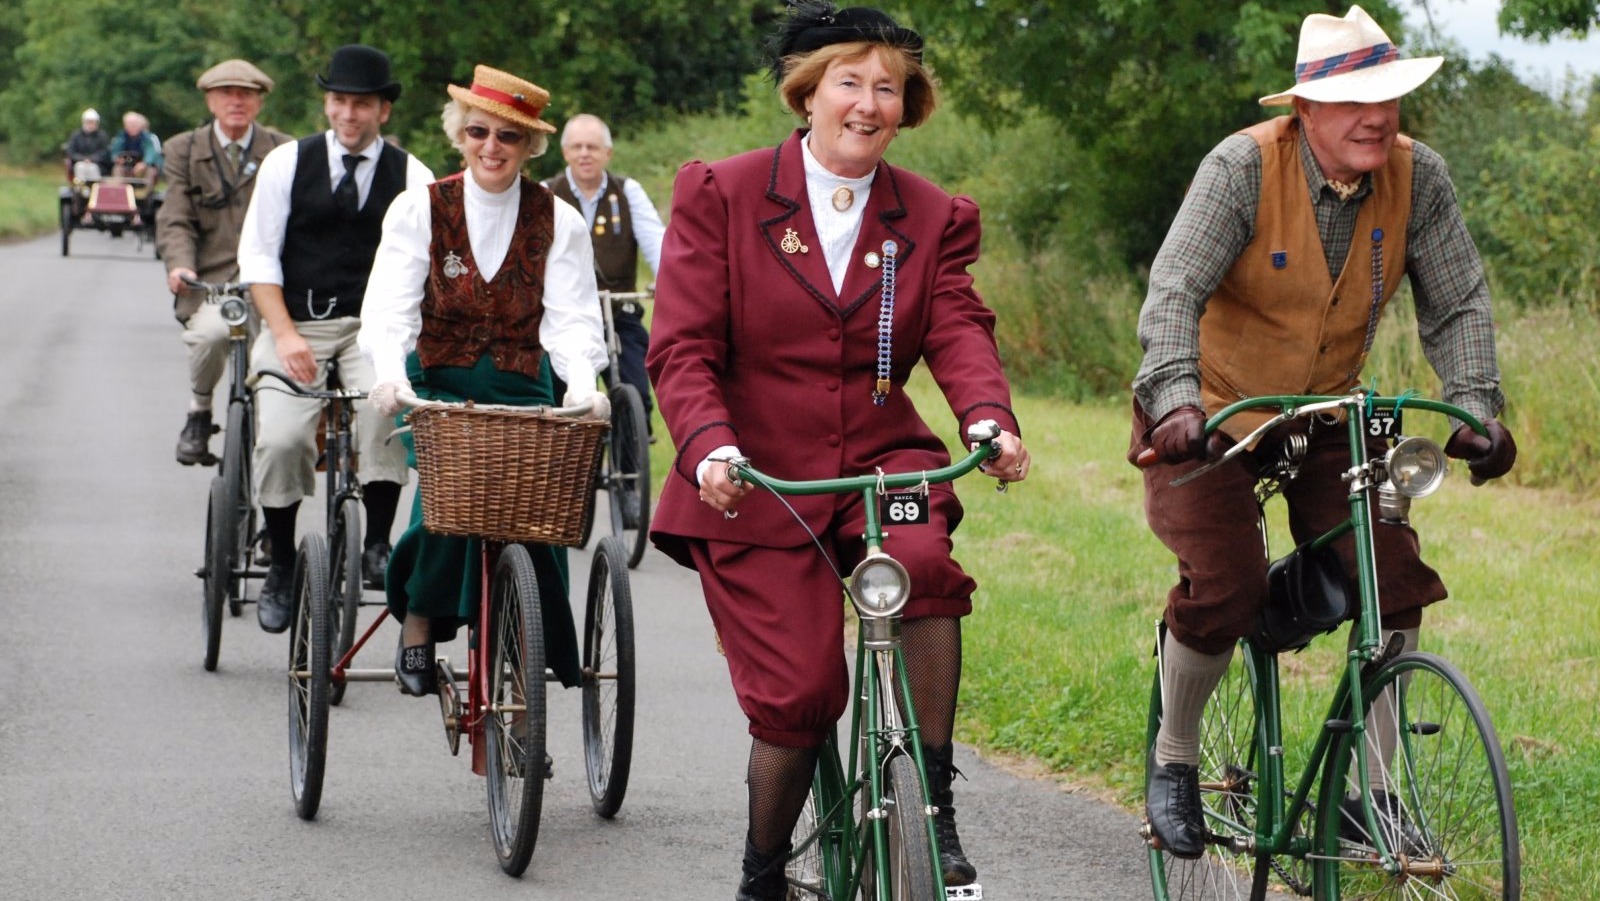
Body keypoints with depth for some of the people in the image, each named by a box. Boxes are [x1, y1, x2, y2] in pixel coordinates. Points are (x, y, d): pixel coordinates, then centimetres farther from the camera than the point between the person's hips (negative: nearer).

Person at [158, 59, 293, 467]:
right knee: (212, 331, -32)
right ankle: (198, 415, -3)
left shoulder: (284, 151, 12)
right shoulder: (183, 151, 11)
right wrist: (179, 265, -18)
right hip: (209, 281, -1)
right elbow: (175, 220, 3)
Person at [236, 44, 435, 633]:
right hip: (295, 324, 0)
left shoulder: (410, 177, 5)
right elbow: (257, 254, 1)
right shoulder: (287, 164, 5)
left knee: (386, 406, -32)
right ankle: (280, 566, 2)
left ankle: (377, 545, -18)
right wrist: (285, 334, -12)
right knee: (280, 439, -21)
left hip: (373, 326, 0)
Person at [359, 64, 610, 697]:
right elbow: (389, 306, -7)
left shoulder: (558, 223, 6)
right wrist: (390, 374, -27)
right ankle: (418, 623, -10)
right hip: (438, 389, -1)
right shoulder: (421, 209, 4)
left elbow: (571, 318, -4)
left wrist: (583, 384, -25)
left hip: (522, 393, 1)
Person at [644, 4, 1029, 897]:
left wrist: (991, 420, -29)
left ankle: (934, 803, -18)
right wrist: (710, 446, -25)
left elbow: (959, 330, -7)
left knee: (924, 558, -32)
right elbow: (683, 349, -6)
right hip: (757, 482, -2)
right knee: (799, 693, -10)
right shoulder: (722, 195, 0)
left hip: (880, 459, 2)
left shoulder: (933, 218, 8)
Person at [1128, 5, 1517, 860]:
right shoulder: (1244, 167, -23)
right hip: (1212, 415, -4)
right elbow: (1174, 291, -30)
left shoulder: (1418, 178, -11)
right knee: (1224, 586, -19)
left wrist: (1474, 408, -21)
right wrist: (1176, 399, -44)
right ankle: (1173, 758, 7)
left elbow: (1458, 305, -7)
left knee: (1392, 574, -12)